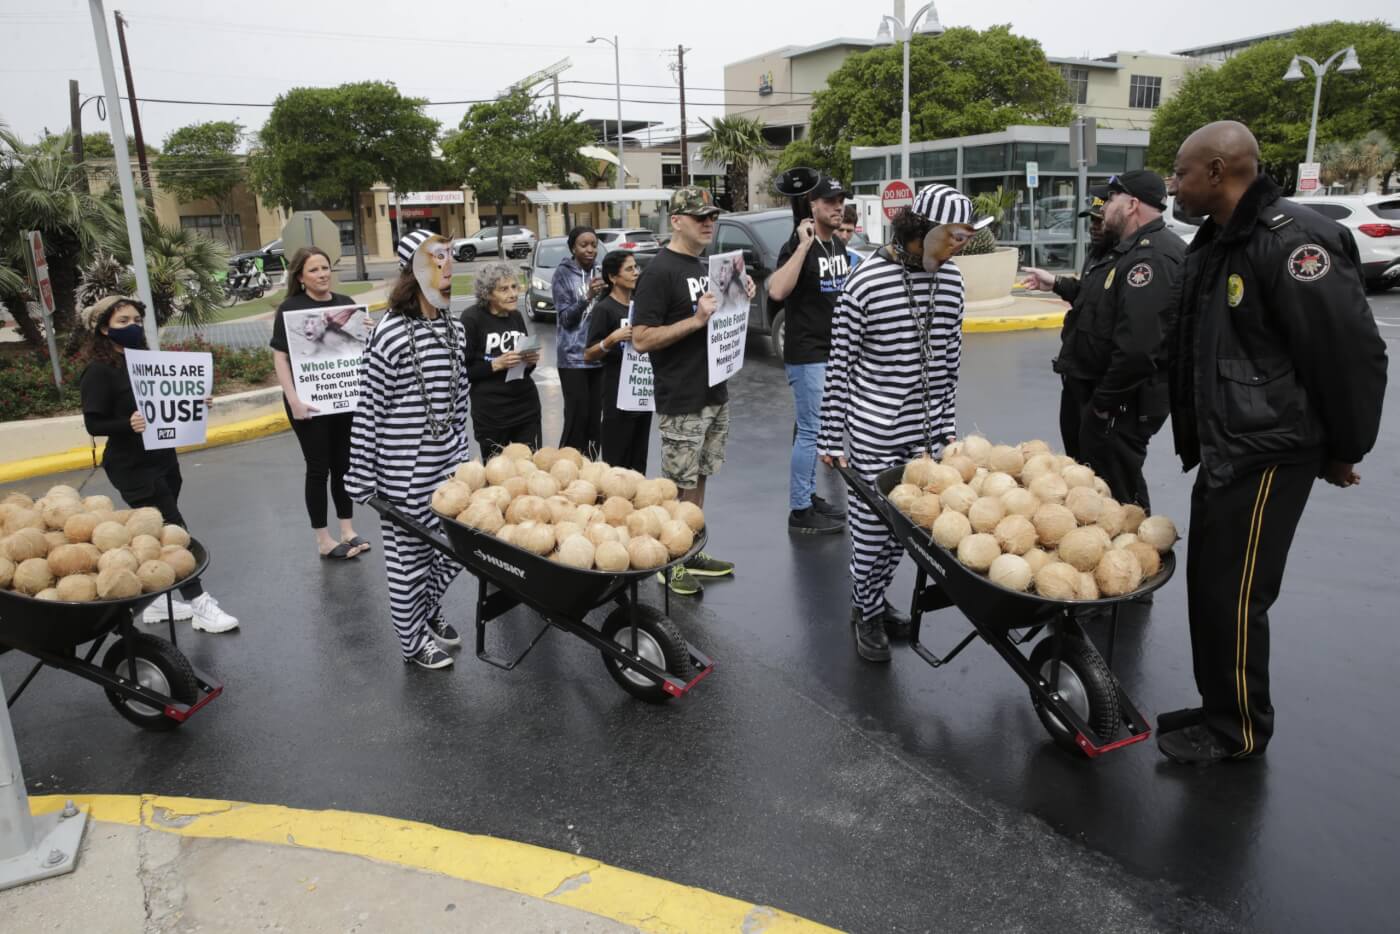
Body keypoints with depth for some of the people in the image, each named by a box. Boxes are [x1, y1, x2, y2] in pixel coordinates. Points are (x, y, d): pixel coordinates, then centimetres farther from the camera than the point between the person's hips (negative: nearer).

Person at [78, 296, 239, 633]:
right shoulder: (99, 372, -11)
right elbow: (94, 424, -15)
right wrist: (129, 424, -32)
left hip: (163, 460, 7)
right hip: (133, 468, -7)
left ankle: (155, 601, 24)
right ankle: (199, 605, -3)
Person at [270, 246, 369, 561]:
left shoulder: (345, 303, 7)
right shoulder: (290, 308, -6)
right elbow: (280, 357, -9)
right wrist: (293, 400, -18)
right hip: (309, 401, -4)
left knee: (343, 464, 12)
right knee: (318, 468, 3)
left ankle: (347, 530, 24)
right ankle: (323, 539, 13)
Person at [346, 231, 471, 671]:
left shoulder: (453, 329, 6)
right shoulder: (391, 332, -15)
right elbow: (369, 408, -13)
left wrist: (461, 450, 18)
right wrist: (362, 477, -11)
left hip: (448, 461, 7)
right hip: (405, 467, -7)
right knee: (409, 552, 7)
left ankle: (429, 610, 40)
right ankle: (413, 638, 26)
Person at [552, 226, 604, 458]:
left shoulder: (600, 272, 8)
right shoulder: (563, 274, -3)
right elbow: (566, 318, -9)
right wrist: (587, 297, -24)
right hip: (573, 357, -4)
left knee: (595, 415, 4)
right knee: (577, 416, -9)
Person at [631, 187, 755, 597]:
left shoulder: (704, 267, 13)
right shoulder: (660, 271, -13)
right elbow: (641, 339, -18)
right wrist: (696, 320, -24)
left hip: (715, 394, 8)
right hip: (681, 403, -8)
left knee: (699, 480, 16)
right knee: (679, 486, 1)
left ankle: (692, 555, 28)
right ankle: (671, 565, 14)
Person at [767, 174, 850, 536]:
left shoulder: (840, 246, 11)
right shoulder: (797, 246, -14)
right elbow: (776, 291, -31)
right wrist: (803, 246, -27)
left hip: (834, 352, 8)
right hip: (806, 354, -8)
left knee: (816, 429, 15)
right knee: (810, 431, -6)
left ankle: (810, 496, 26)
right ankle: (799, 512, 3)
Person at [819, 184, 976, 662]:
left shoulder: (951, 278, 4)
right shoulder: (866, 282, -14)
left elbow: (950, 357, 13)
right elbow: (839, 365, -10)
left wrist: (946, 426, 15)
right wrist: (831, 440, -9)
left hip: (926, 429, 6)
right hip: (874, 432, -6)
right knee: (872, 524, 3)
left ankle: (874, 598, 35)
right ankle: (867, 614, 23)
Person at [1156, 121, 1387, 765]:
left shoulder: (1292, 242, -19)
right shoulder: (1214, 244, 10)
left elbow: (1354, 353, -18)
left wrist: (1343, 451, -9)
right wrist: (1194, 433, 17)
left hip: (1267, 456, -9)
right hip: (1221, 451, 9)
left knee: (1232, 596, 0)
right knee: (1206, 586, 16)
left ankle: (1239, 732, 18)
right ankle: (1218, 709, 31)